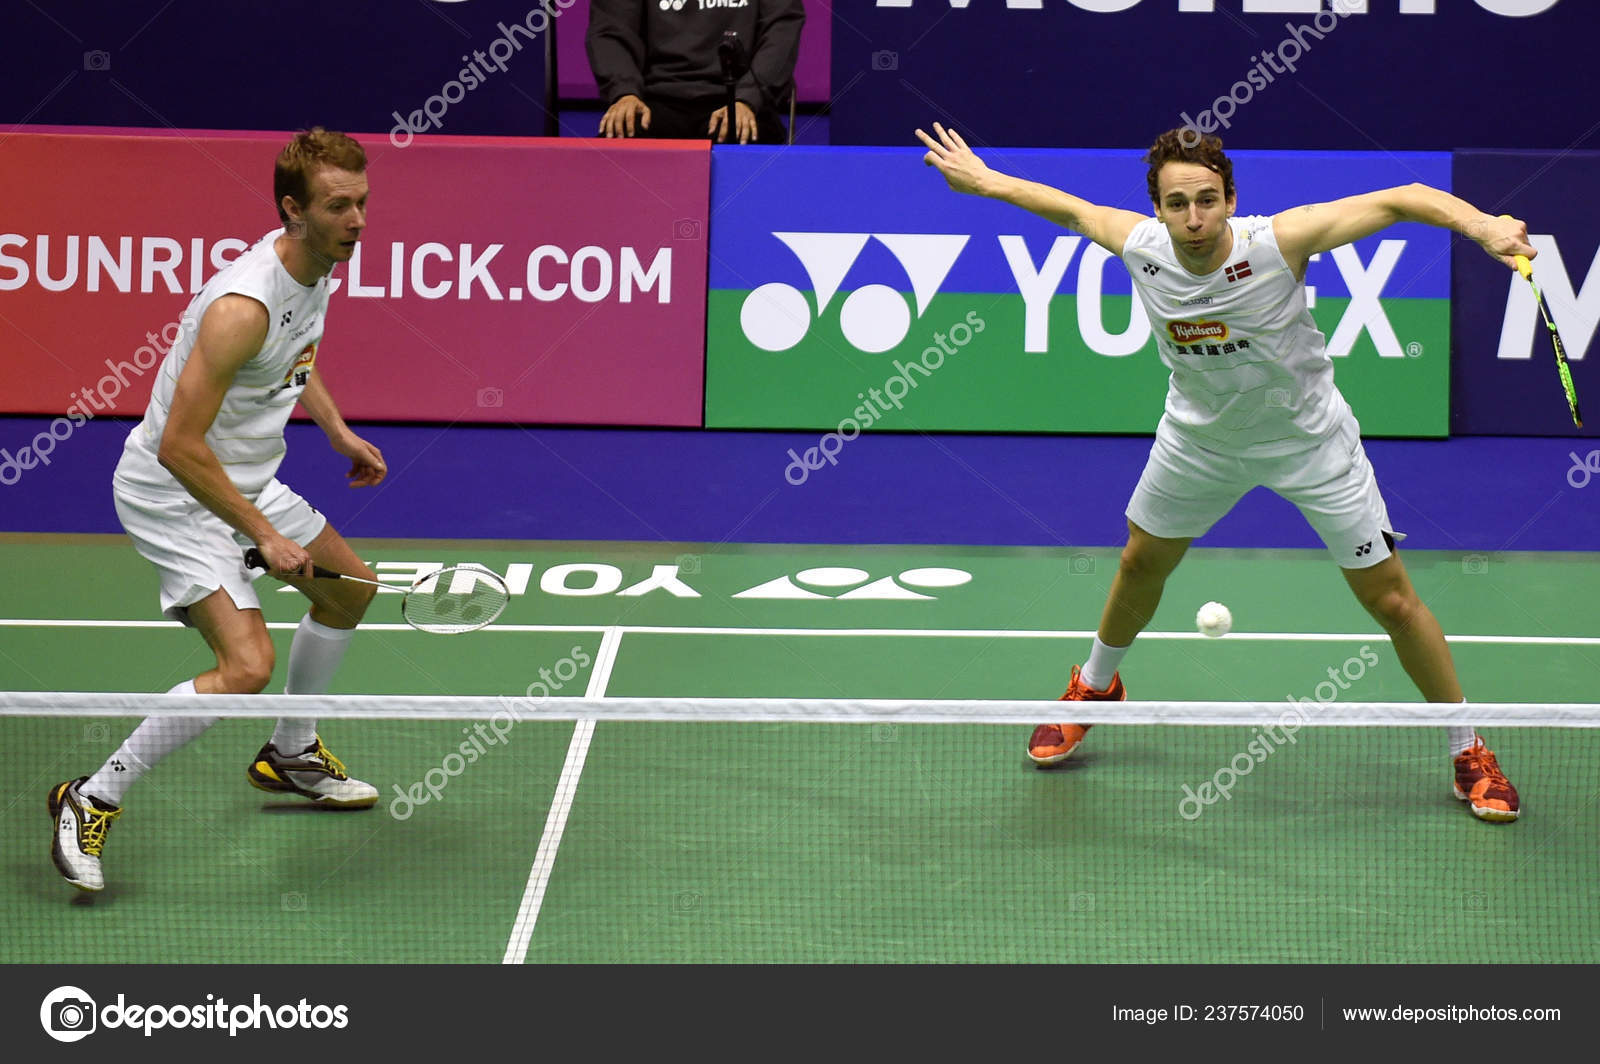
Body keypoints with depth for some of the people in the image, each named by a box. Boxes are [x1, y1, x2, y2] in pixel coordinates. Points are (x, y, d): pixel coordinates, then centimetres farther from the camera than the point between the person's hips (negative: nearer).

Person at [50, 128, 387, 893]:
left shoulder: (318, 265, -1)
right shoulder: (243, 307, -31)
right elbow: (180, 447, -31)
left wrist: (339, 434, 14)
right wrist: (262, 534, -27)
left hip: (246, 482, 10)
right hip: (175, 493, -10)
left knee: (350, 589, 23)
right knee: (246, 666, -23)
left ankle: (289, 756, 42)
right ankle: (91, 802, -10)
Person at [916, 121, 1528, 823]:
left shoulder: (1276, 242, -33)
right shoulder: (1140, 246, -22)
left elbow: (1404, 199, -34)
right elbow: (1074, 209, 0)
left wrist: (1482, 226, -51)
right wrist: (985, 180, 9)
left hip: (1307, 440, -3)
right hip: (1199, 438, 4)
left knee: (1389, 598, -3)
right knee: (1141, 564, 21)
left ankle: (1468, 753, 15)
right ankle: (1095, 686, 52)